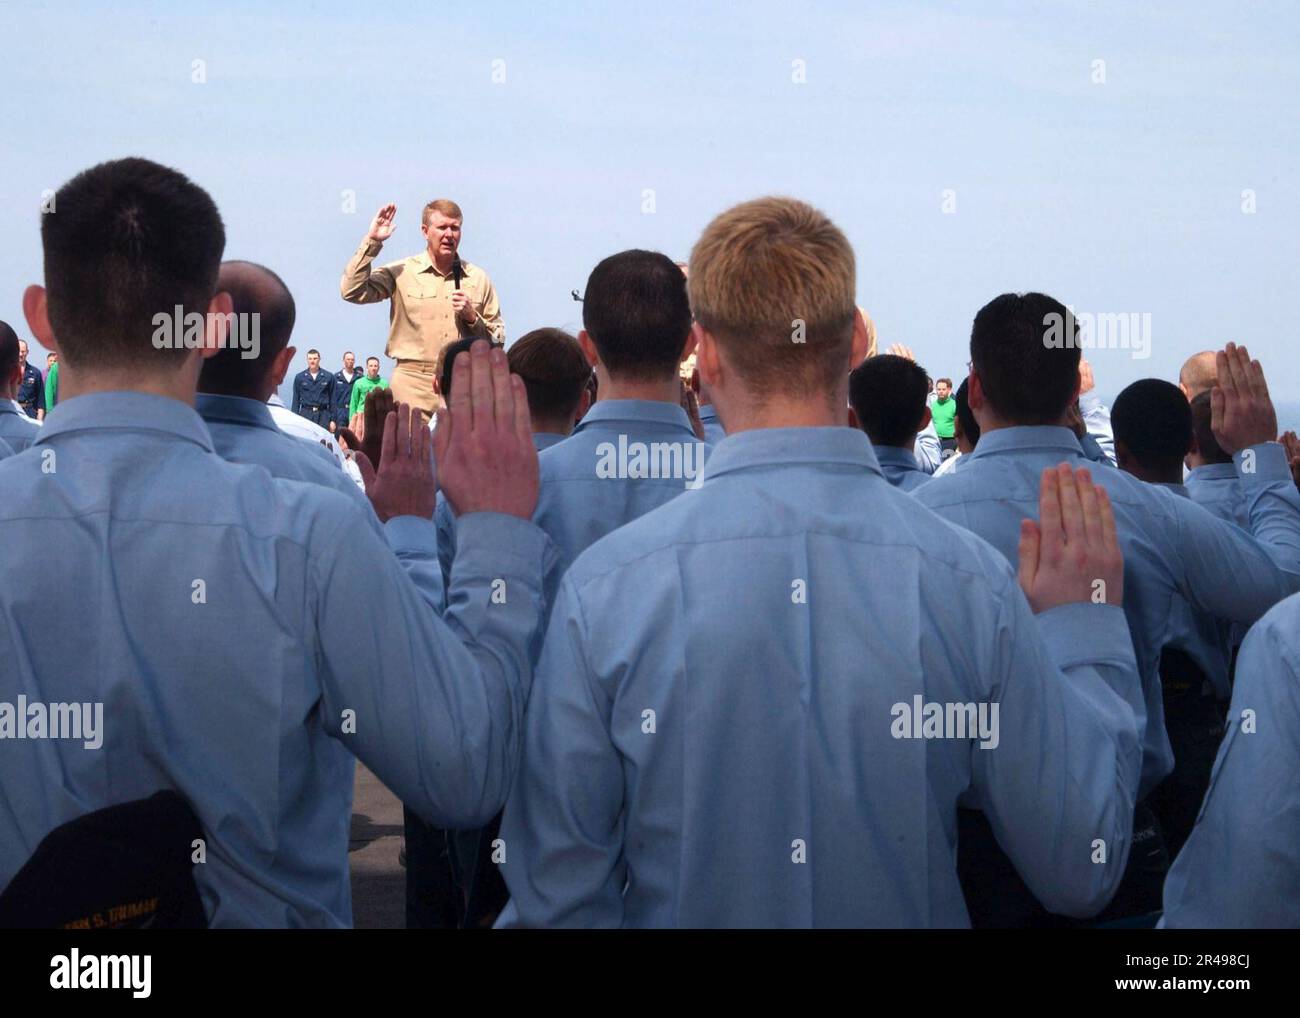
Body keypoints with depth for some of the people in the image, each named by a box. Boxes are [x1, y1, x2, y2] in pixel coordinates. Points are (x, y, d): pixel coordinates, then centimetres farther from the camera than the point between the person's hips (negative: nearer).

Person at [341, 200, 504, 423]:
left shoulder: (478, 278, 12)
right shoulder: (402, 272, 6)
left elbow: (497, 338, 15)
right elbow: (352, 291, -7)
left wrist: (472, 317, -4)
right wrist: (372, 241, -7)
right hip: (413, 383, -2)